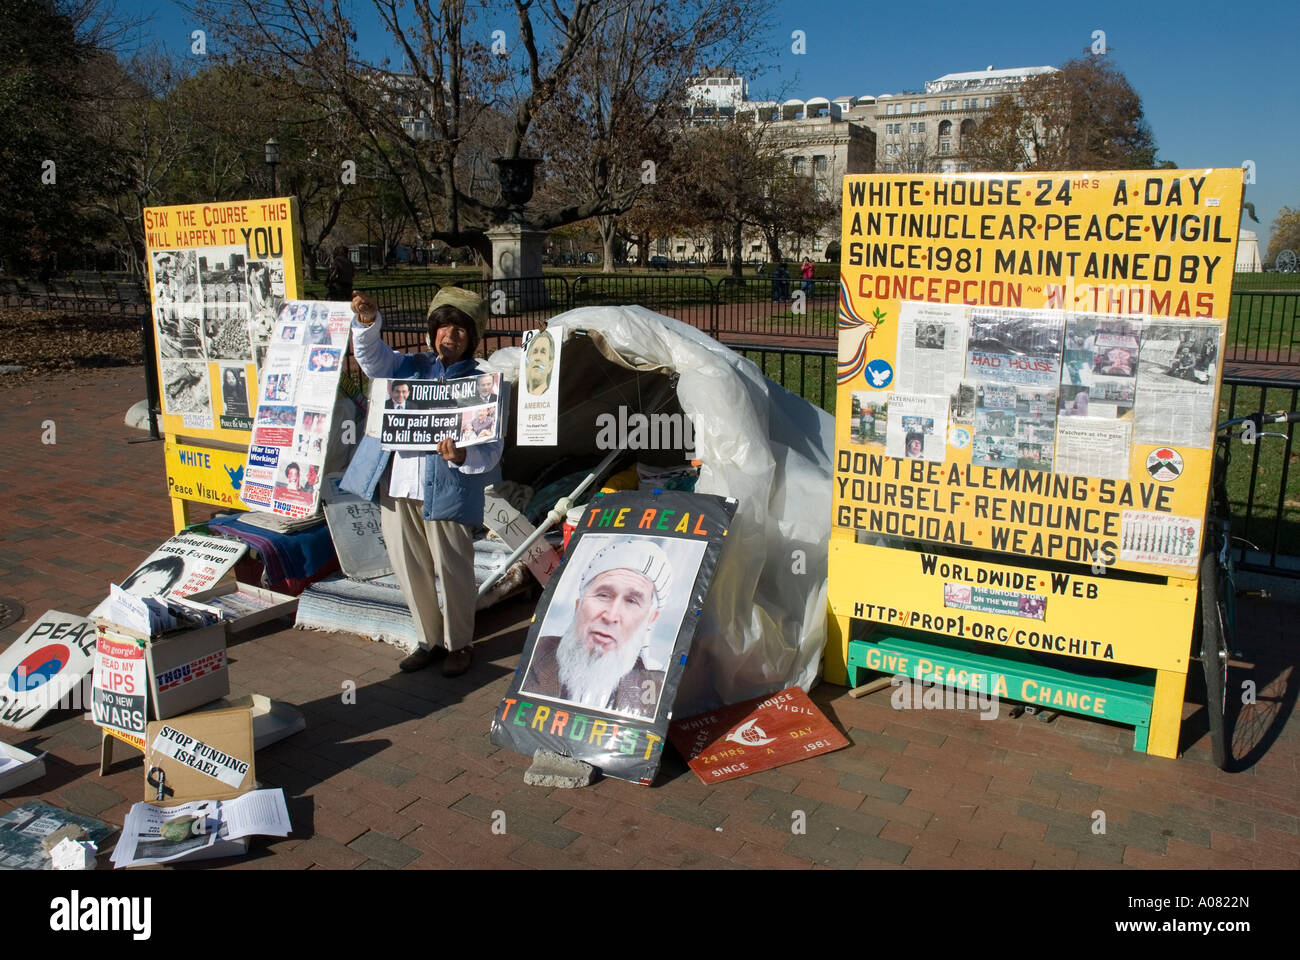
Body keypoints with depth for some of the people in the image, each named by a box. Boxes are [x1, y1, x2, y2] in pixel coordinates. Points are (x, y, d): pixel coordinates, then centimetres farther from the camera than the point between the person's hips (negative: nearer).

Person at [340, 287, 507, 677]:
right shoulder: (410, 366, 15)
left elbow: (491, 448, -6)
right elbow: (372, 358, 0)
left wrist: (462, 457, -28)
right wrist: (367, 323, -20)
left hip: (447, 491, -4)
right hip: (396, 487, 4)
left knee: (452, 569, 2)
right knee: (409, 569, 12)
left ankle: (459, 644, 23)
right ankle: (430, 640, 30)